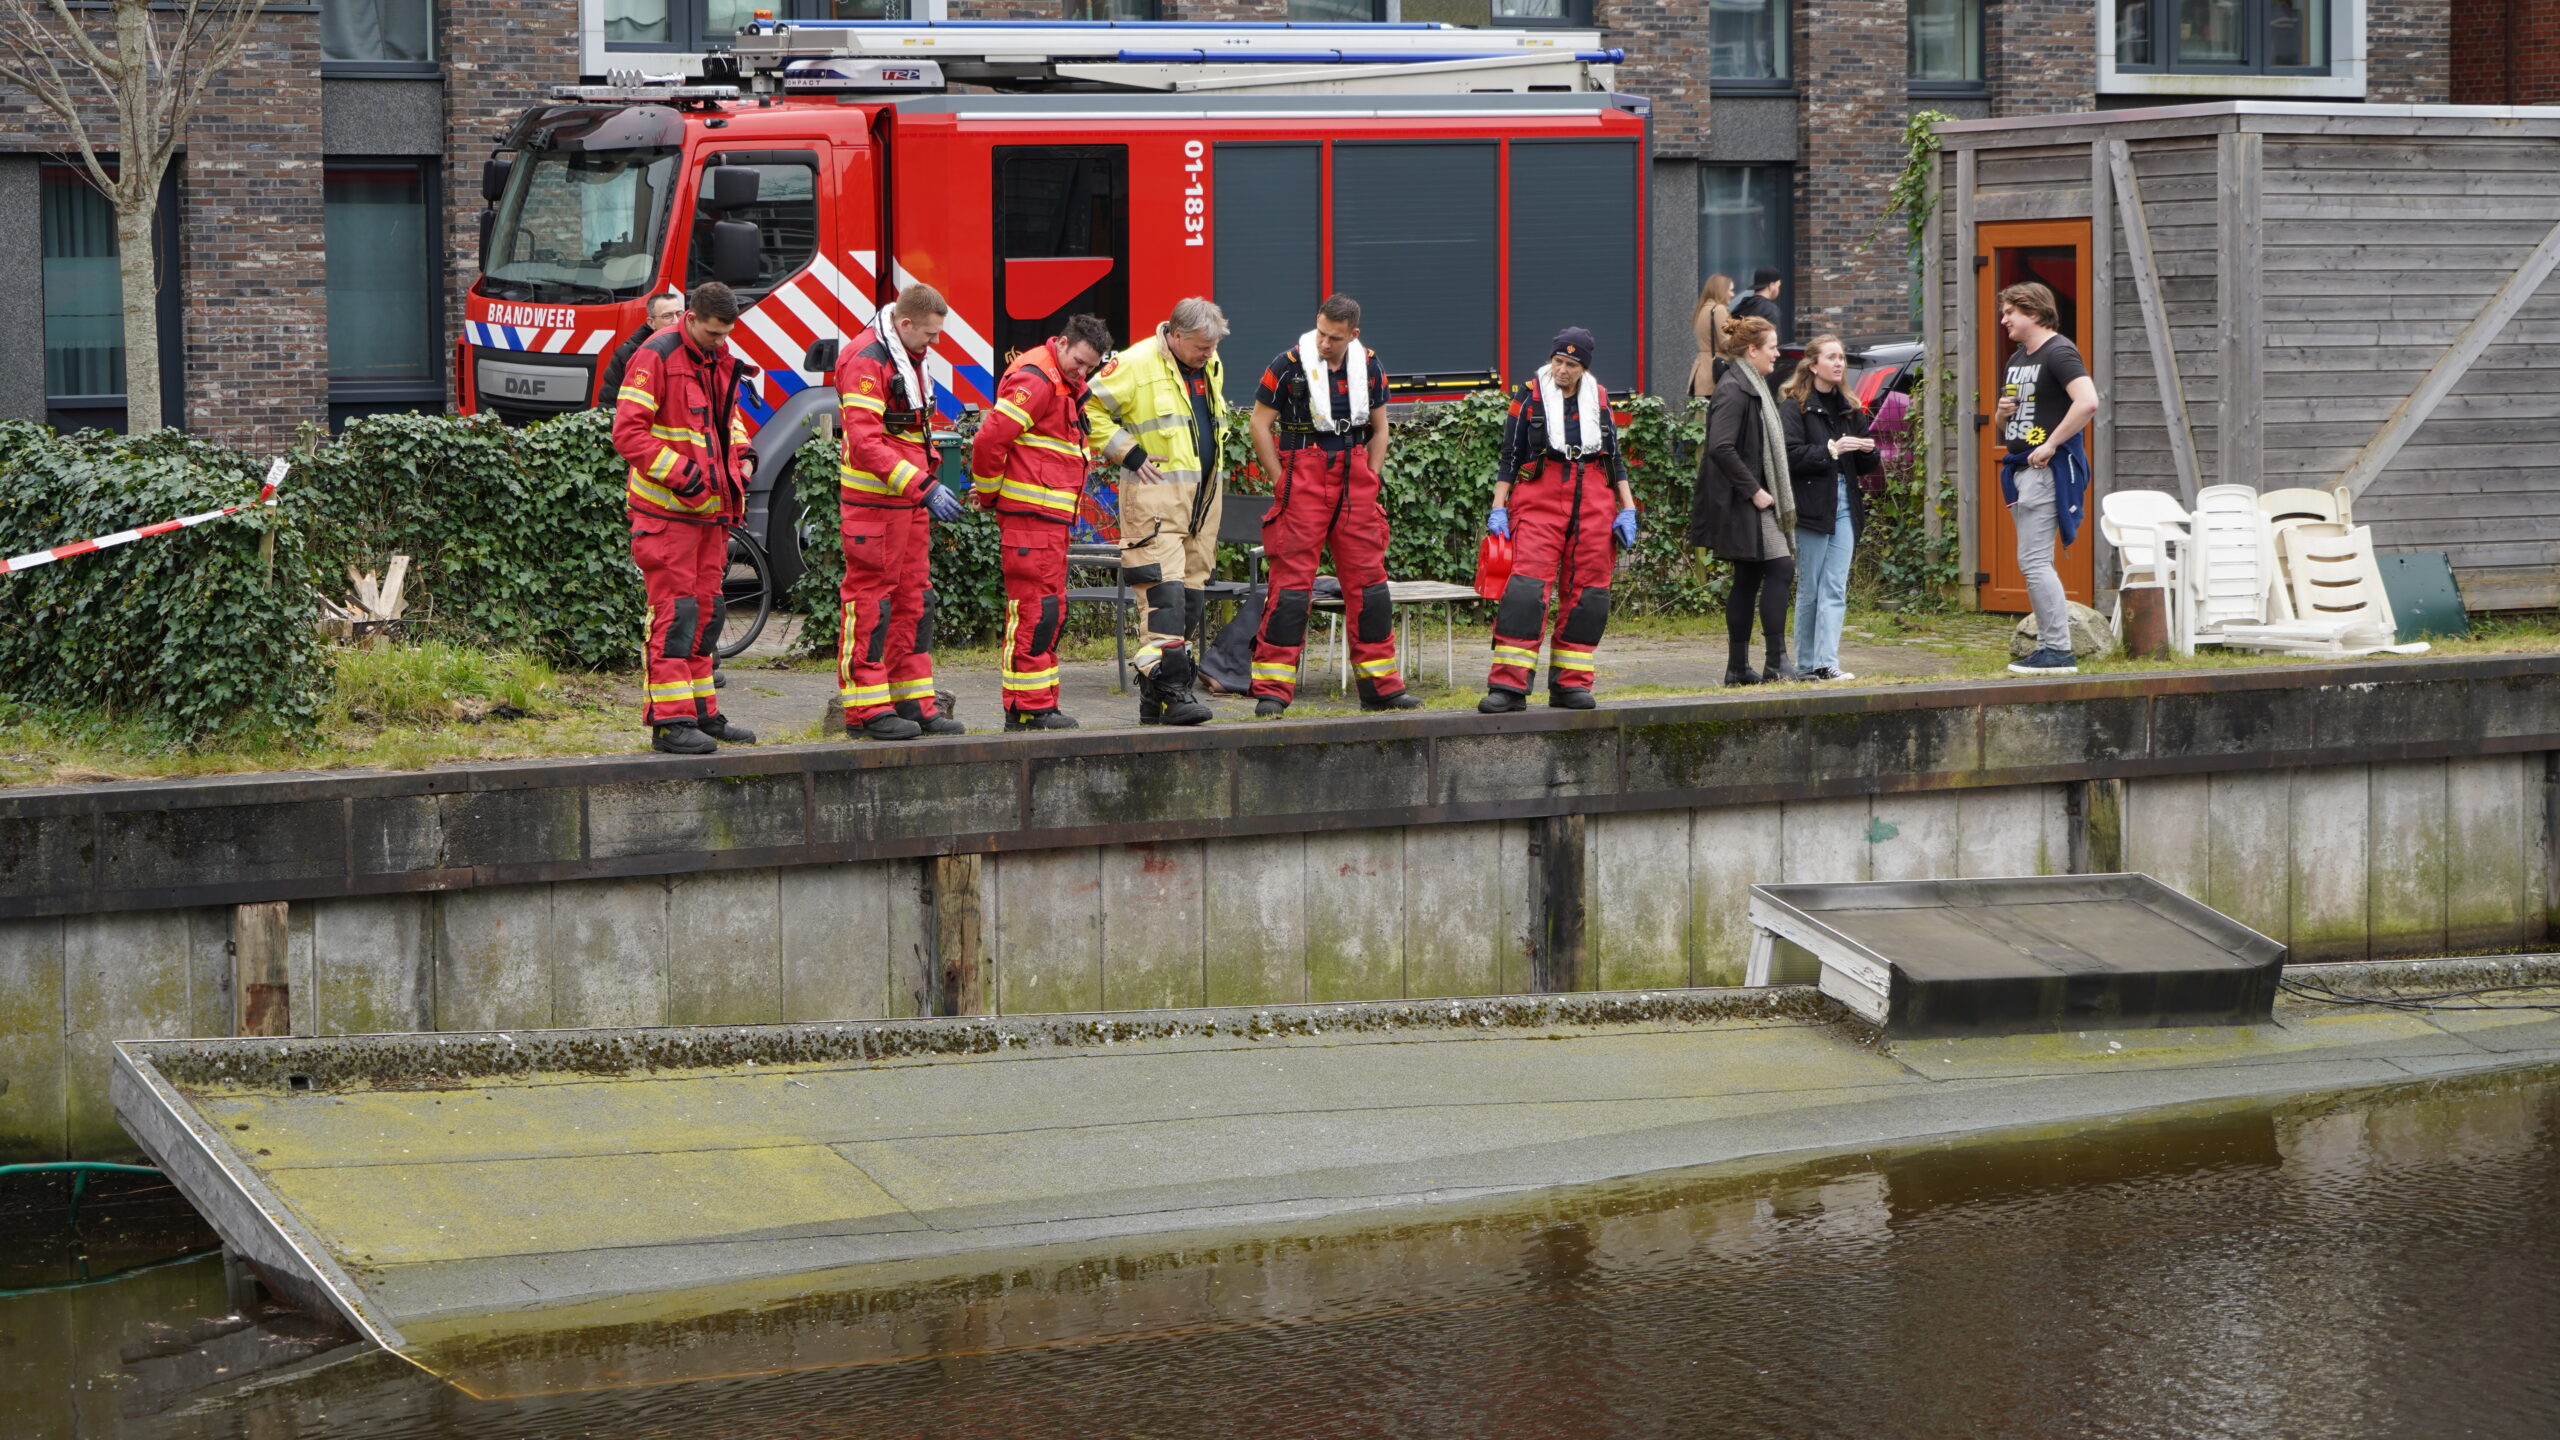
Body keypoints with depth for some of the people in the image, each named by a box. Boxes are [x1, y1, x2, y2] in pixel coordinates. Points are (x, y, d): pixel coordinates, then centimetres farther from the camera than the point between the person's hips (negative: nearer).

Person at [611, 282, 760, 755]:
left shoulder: (721, 360, 13)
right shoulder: (655, 357, -13)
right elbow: (628, 432, -18)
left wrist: (741, 453, 11)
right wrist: (679, 472, -22)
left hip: (710, 508, 8)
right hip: (666, 509, -8)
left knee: (705, 611, 13)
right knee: (674, 612, -9)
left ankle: (701, 711, 21)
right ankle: (670, 720, -8)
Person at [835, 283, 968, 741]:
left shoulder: (910, 359, 15)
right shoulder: (866, 362, -16)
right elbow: (865, 443, -24)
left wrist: (929, 483, 16)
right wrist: (924, 488, -27)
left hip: (909, 502, 10)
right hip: (873, 504, -10)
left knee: (913, 600, 10)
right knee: (870, 601, -5)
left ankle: (914, 703, 15)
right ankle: (866, 709, -3)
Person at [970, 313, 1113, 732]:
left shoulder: (1067, 385, 19)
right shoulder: (1035, 380, -13)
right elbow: (989, 439, -21)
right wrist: (990, 496, -9)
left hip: (1052, 519, 10)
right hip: (1029, 514, -10)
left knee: (1051, 610, 12)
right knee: (1034, 609, -10)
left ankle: (1041, 702, 16)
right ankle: (1026, 707, -9)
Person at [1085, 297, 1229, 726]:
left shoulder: (1211, 368, 15)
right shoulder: (1136, 364, -10)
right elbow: (1090, 408, -8)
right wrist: (1129, 453, -11)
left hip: (1202, 496, 8)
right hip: (1155, 494, -8)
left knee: (1190, 594, 7)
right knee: (1164, 591, -16)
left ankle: (1155, 693, 13)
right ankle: (1170, 692, -20)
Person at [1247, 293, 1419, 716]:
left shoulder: (1369, 366, 6)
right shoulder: (1291, 363, -7)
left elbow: (1379, 428, 17)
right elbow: (1260, 424, -2)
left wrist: (1370, 482, 8)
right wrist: (1281, 482, -5)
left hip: (1354, 482, 4)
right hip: (1303, 481, -4)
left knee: (1368, 581, 7)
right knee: (1291, 582, -8)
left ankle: (1381, 687, 15)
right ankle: (1272, 691, -6)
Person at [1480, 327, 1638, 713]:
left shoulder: (1599, 399, 13)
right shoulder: (1530, 396, 4)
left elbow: (1615, 457, 19)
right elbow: (1510, 456, 6)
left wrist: (1628, 508, 12)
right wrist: (1498, 507, -2)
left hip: (1594, 503, 4)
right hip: (1540, 500, -4)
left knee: (1587, 593, 1)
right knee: (1527, 586, -16)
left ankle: (1570, 684, 9)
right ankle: (1507, 685, -18)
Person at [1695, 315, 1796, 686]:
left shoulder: (1752, 387, 18)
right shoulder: (1733, 390, -14)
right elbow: (1721, 447, -24)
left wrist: (1762, 492, 15)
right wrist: (1754, 490, -21)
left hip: (1753, 502, 10)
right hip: (1741, 503, -10)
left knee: (1748, 579, 10)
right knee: (1780, 568, -13)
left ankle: (1738, 668, 13)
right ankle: (1777, 663, -13)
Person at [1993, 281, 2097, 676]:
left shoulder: (2058, 353, -10)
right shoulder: (2017, 360, 20)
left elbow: (2088, 402, -24)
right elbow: (2004, 422, 30)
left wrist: (2050, 444, -22)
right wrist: (2002, 414, 6)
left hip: (2048, 467, -10)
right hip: (2021, 467, 10)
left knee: (2034, 561, -13)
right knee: (2033, 563, 10)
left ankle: (2058, 651, -11)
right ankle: (2050, 646, 15)